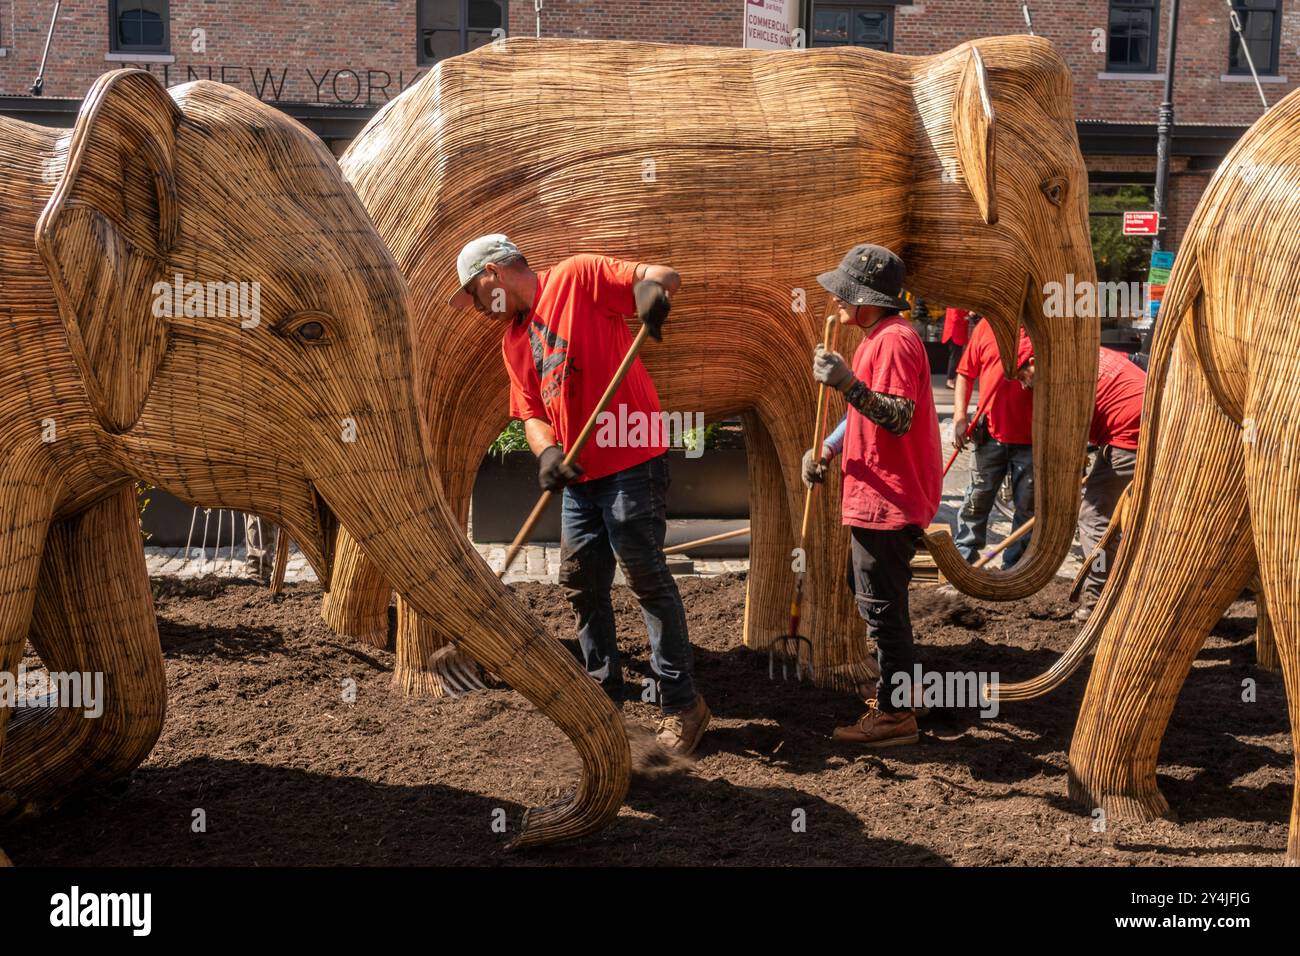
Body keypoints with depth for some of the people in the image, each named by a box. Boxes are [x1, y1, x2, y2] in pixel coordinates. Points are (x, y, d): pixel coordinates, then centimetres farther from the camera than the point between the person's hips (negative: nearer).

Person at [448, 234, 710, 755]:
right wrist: (548, 451, -8)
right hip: (579, 474, 9)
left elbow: (664, 275, -13)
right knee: (581, 585, 13)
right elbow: (532, 412, 13)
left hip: (631, 463, -9)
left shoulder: (577, 277, -5)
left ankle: (682, 704, 5)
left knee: (647, 579, -6)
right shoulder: (513, 340, 17)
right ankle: (605, 696, 28)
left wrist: (651, 287, -37)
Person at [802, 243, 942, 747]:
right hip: (875, 496, 11)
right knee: (871, 594, 22)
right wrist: (826, 450, 16)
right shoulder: (878, 337, 16)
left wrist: (847, 382, -33)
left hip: (887, 501, -11)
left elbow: (898, 419, -26)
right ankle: (897, 690, 35)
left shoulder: (893, 340, -17)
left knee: (881, 606, -4)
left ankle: (895, 714, 6)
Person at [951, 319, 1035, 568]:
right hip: (991, 434, 1)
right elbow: (965, 374, 6)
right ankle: (964, 556, 25)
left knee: (1027, 508, 10)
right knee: (976, 500, 11)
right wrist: (959, 418, -2)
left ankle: (1014, 566, 25)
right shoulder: (987, 326, 1)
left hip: (1031, 439, -1)